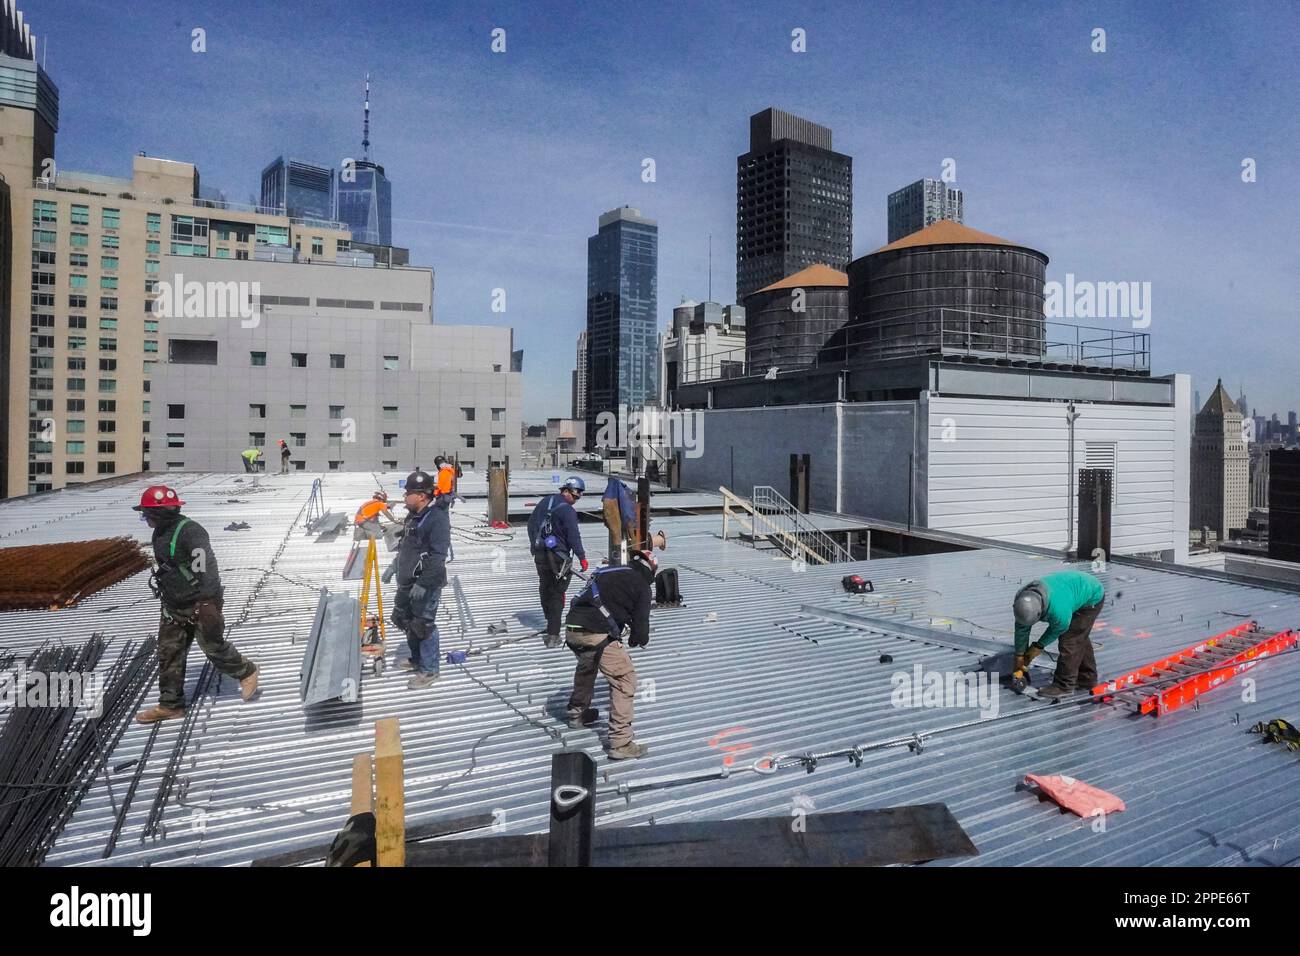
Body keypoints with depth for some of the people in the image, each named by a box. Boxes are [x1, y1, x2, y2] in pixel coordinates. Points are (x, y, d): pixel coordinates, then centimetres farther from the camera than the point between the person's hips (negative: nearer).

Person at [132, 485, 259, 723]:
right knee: (169, 654, 9)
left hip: (200, 604, -9)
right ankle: (170, 704, 19)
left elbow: (207, 568, -27)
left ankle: (246, 672, 26)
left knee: (214, 646, 3)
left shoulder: (190, 531, -23)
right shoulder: (160, 533, 8)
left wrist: (208, 604, -29)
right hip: (173, 606, 9)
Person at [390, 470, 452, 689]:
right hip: (407, 582, 10)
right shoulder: (414, 515, 9)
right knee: (407, 622, 22)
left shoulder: (437, 517, -22)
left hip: (426, 584, -10)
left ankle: (429, 670, 12)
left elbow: (437, 556, -26)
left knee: (424, 626, -1)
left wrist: (423, 584, -27)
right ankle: (417, 660, 40)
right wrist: (394, 567, 27)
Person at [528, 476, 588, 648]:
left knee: (544, 590, 20)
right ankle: (553, 636, -3)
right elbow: (574, 536, -17)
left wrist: (534, 544, 30)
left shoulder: (544, 502, 9)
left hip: (540, 555, 7)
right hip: (558, 558, -7)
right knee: (557, 595, -2)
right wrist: (582, 557, -10)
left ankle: (550, 624, 38)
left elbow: (531, 524, 19)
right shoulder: (567, 510, -15)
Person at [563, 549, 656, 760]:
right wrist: (639, 638, 26)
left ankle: (576, 713, 53)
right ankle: (620, 743, 0)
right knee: (625, 680, 2)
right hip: (597, 635, -7)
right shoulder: (641, 585, 5)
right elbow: (640, 621, 1)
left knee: (586, 667, 35)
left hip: (572, 628, 8)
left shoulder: (607, 572, 23)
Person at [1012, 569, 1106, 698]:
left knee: (1069, 639, -9)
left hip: (1092, 597, -7)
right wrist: (1019, 657, -5)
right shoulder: (1022, 599, -23)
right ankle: (1087, 678, 35)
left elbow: (1057, 630, -18)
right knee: (1079, 638, 18)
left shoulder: (1059, 612, -42)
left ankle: (1064, 685, 0)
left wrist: (1039, 646, -3)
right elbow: (1021, 629, -11)